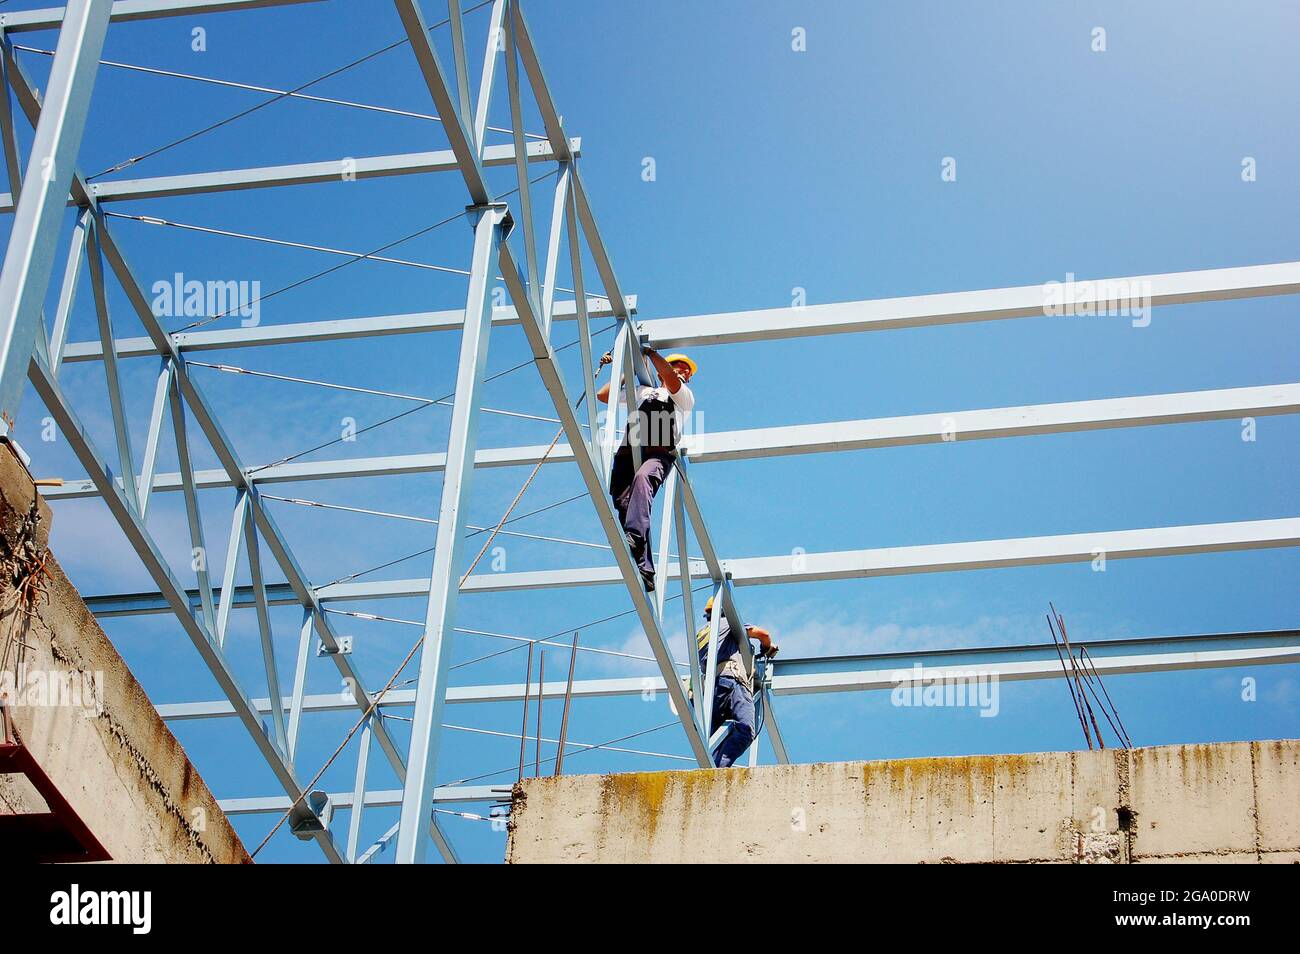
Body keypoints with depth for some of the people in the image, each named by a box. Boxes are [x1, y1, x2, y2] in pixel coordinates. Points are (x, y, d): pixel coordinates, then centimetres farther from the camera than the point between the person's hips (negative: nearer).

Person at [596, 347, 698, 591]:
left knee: (642, 478, -38)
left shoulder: (685, 397, 26)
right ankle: (644, 570, -30)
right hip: (628, 452, 3)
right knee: (623, 502, -22)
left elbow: (668, 375, 4)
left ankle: (634, 537, -57)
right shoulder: (641, 391, 38)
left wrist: (650, 351, 11)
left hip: (658, 454, -3)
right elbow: (603, 395, 36)